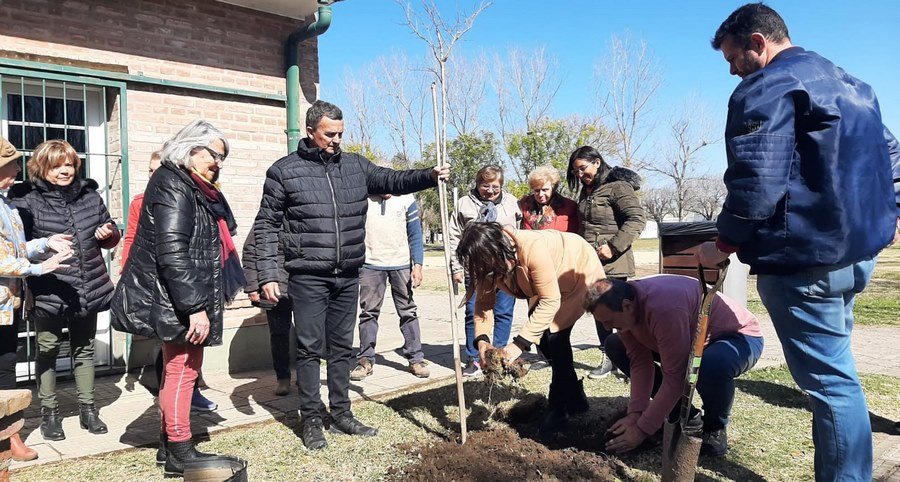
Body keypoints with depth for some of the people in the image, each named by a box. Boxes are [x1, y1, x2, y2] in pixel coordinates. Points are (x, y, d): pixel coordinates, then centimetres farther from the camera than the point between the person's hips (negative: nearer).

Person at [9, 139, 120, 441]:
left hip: (87, 289, 4)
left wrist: (108, 234, -4)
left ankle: (87, 408, 28)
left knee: (84, 350, 15)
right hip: (48, 292, -3)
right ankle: (49, 412, 24)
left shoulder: (89, 195, 7)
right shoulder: (26, 199, -5)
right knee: (48, 351, 8)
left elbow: (111, 232, 18)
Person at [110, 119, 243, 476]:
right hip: (176, 300, -10)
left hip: (184, 298, 10)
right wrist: (195, 307, -28)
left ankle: (170, 440, 29)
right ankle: (180, 452, 10)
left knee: (178, 367, 16)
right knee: (182, 369, -2)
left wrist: (207, 300, 25)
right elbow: (172, 252, -26)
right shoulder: (172, 186, -16)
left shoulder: (197, 190, 15)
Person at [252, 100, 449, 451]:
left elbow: (393, 181, 11)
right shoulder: (284, 170, -3)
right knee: (310, 349, 3)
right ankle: (310, 419, 18)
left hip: (348, 277, 4)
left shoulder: (356, 166, 8)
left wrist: (429, 176, -8)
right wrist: (267, 275, -8)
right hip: (308, 278, -4)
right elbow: (267, 226, -2)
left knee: (342, 347, 14)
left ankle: (341, 414, 27)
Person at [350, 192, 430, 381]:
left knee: (408, 311, 5)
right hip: (370, 264, 0)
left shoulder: (406, 199, 0)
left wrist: (418, 264, -5)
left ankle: (416, 358, 12)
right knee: (368, 312, 4)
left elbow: (415, 234, 2)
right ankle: (366, 360, 12)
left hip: (401, 265, 0)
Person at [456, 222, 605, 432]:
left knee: (555, 333, -19)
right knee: (540, 332, 3)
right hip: (548, 282, 8)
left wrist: (520, 343, -38)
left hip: (580, 270, -7)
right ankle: (575, 399, 23)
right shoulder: (489, 261, -19)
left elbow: (550, 302, -36)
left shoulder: (532, 249, -41)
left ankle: (560, 408, -1)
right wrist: (482, 340, -29)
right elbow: (483, 302, -12)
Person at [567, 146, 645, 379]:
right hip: (592, 262, 8)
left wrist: (613, 246, -23)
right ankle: (609, 358, 23)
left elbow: (637, 218, -19)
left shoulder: (617, 186, -11)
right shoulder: (586, 191, 15)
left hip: (614, 263, -8)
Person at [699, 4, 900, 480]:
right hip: (857, 248, 10)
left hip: (804, 257, -10)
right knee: (835, 368, 20)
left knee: (829, 379, -3)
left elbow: (755, 184, -22)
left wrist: (723, 246, -10)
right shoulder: (848, 82, 19)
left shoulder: (766, 88, -12)